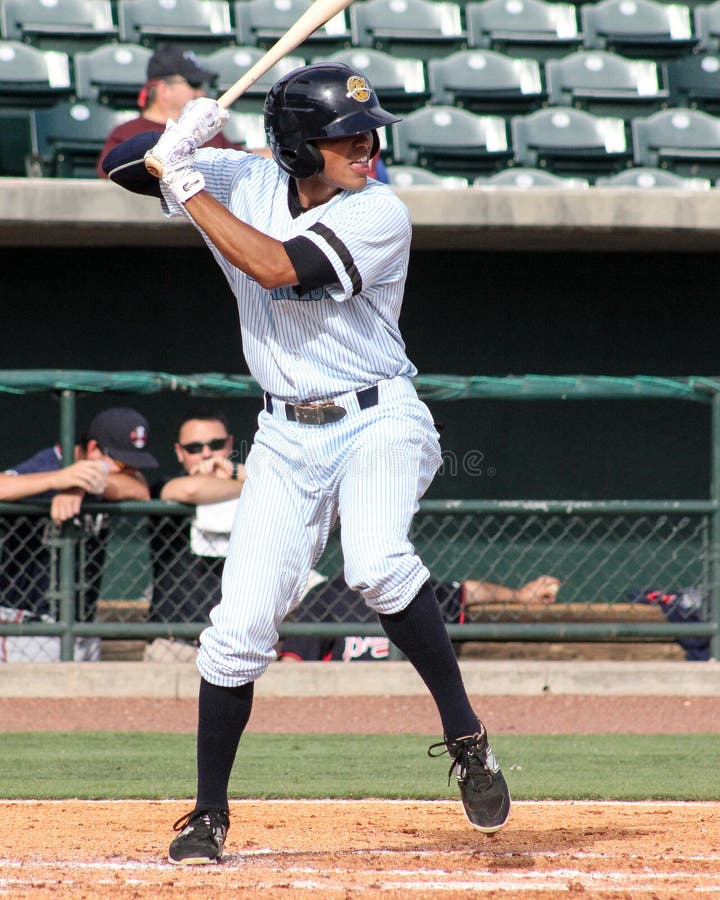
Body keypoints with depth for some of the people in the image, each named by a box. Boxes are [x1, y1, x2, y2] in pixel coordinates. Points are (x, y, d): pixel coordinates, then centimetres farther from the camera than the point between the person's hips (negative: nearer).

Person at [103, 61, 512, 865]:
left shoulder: (380, 214, -14)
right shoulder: (243, 182, 0)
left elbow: (277, 267, -26)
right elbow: (121, 162, 4)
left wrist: (187, 183, -19)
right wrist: (176, 140, -18)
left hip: (379, 420, -4)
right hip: (287, 436, 4)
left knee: (378, 564, -33)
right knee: (240, 627, -4)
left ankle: (465, 739, -20)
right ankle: (209, 813, 12)